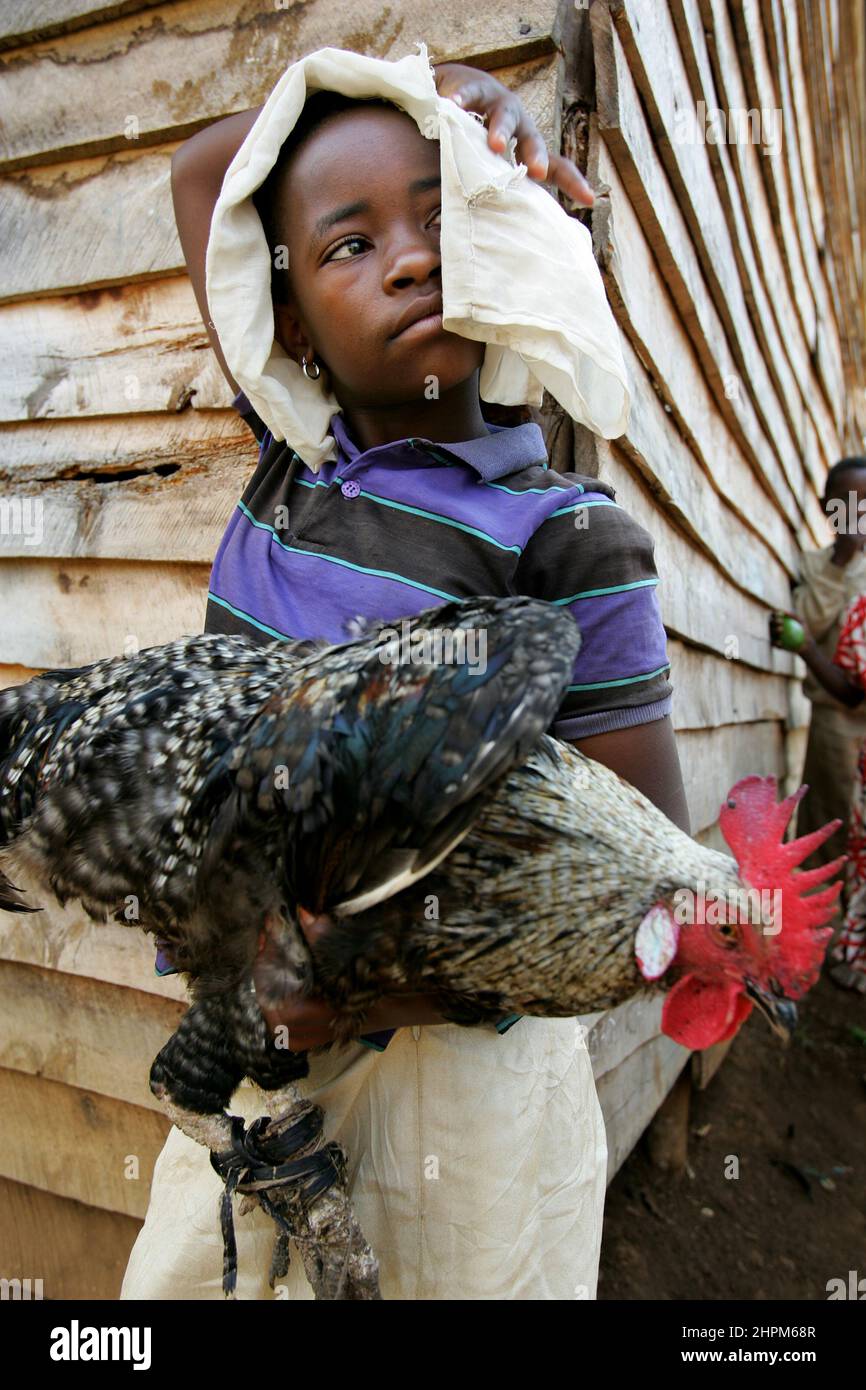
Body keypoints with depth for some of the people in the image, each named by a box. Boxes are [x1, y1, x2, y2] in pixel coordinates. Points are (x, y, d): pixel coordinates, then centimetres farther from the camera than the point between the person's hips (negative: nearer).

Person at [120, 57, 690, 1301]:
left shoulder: (563, 536, -16)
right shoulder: (295, 448, -1)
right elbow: (201, 169, 12)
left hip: (454, 1049, -4)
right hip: (257, 1023, 5)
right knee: (177, 1283, 20)